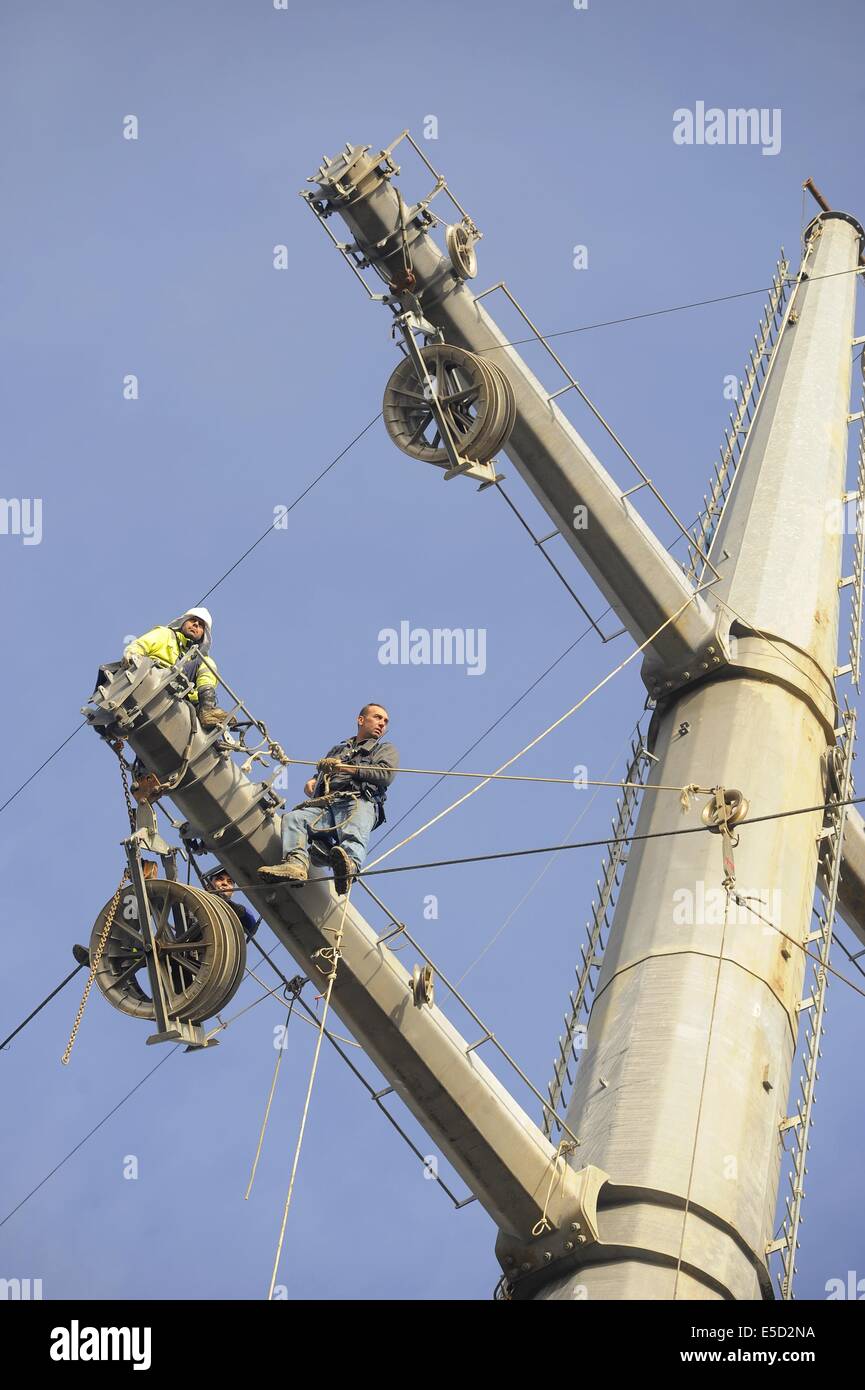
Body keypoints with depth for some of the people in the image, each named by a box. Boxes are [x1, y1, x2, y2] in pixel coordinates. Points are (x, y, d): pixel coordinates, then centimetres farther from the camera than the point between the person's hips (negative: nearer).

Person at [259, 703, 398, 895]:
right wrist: (312, 783, 10)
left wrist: (344, 767, 0)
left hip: (360, 802, -4)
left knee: (354, 834, -39)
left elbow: (386, 775, 7)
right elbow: (320, 775, 37)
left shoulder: (386, 749, 29)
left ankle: (349, 864, -70)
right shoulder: (338, 749, 41)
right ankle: (296, 863, -50)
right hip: (326, 805, 4)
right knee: (293, 818, -27)